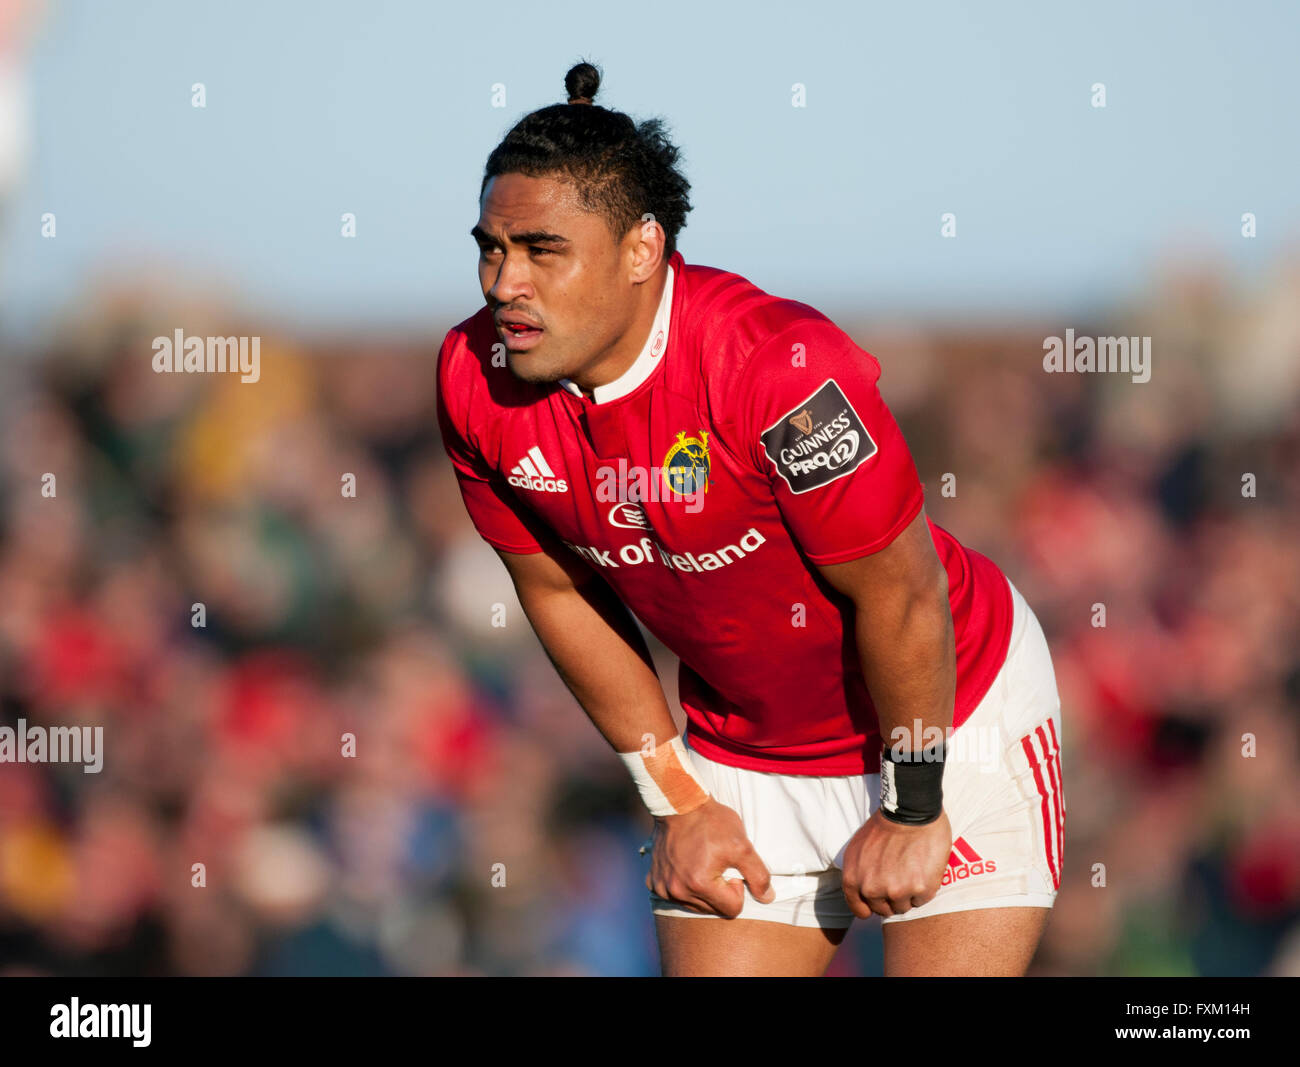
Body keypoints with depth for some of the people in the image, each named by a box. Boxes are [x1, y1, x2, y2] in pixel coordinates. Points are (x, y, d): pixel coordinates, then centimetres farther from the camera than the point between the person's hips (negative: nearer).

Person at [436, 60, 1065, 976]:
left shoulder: (784, 368, -31)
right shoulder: (475, 382, -12)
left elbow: (901, 594, -21)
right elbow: (561, 591, 2)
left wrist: (911, 812, -12)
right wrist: (681, 802, 3)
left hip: (954, 715, -5)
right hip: (743, 754, 5)